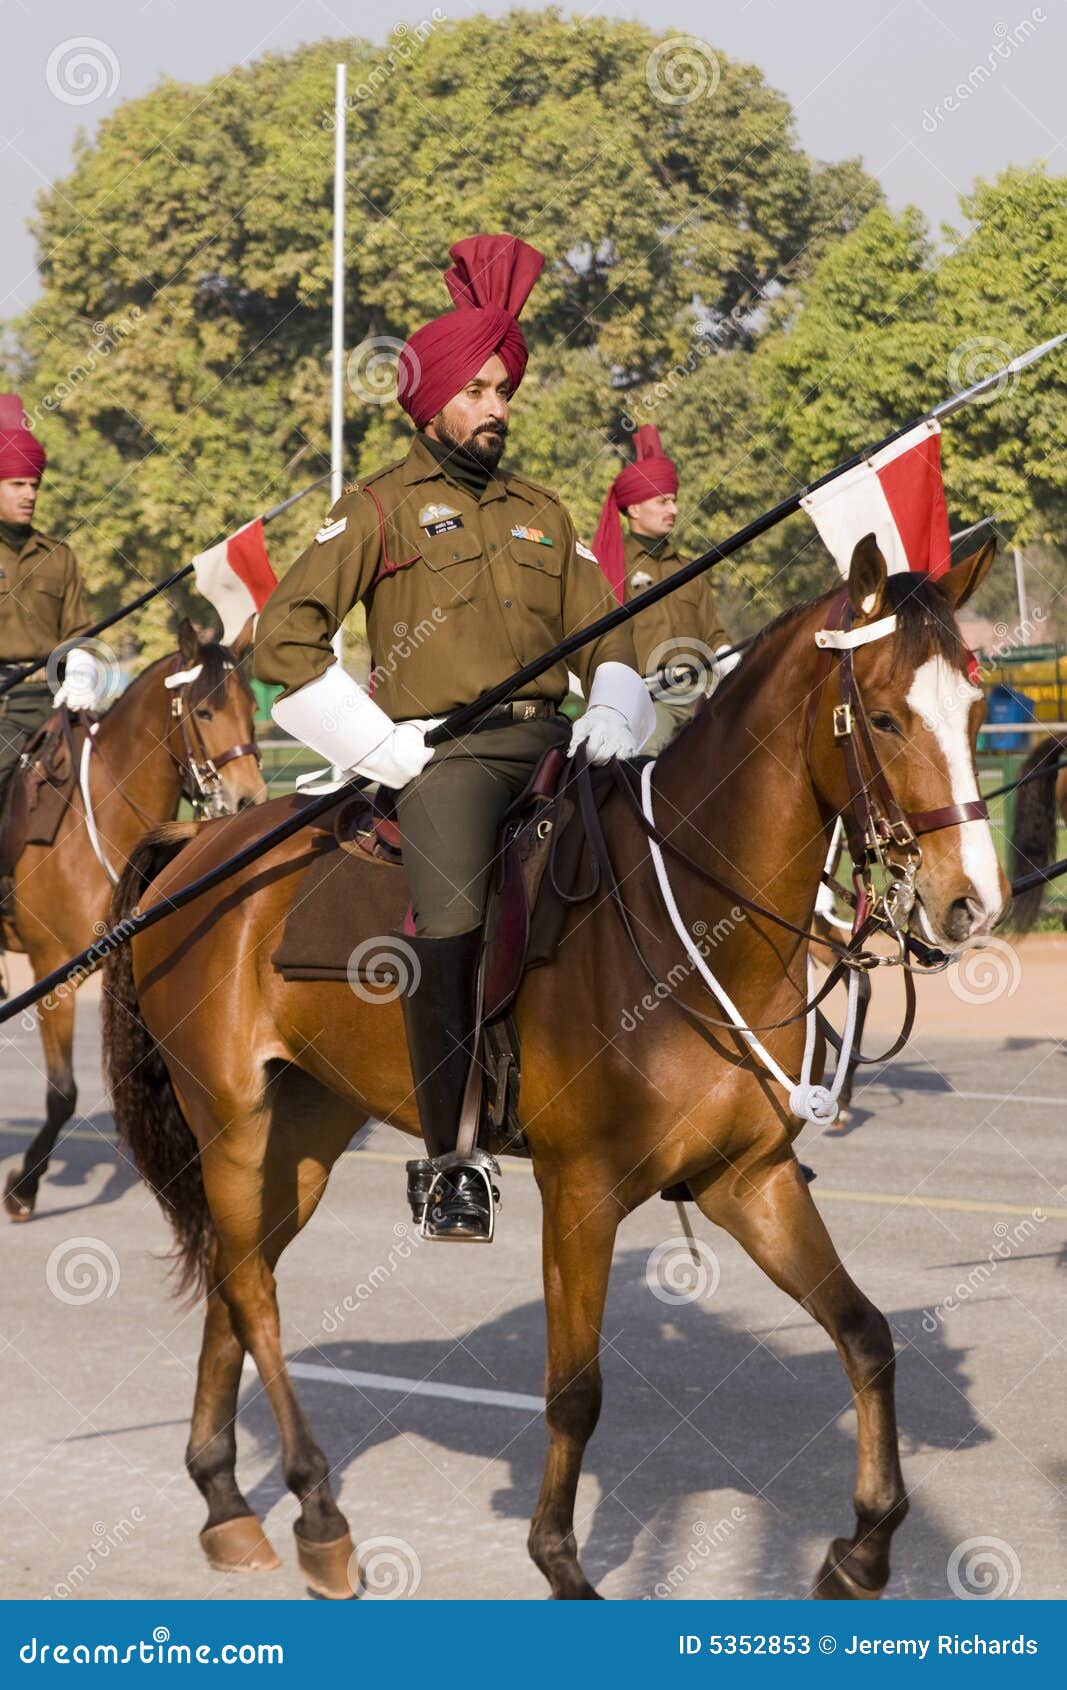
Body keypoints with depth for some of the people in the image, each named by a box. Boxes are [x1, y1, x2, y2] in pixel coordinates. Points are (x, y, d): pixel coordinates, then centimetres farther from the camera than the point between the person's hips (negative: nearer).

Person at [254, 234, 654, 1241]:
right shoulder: (381, 509, 7)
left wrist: (610, 719, 1)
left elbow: (606, 638, 24)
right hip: (443, 751, -5)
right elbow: (283, 638, -1)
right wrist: (390, 752, -6)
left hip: (553, 744, 5)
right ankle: (448, 1160, -15)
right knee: (454, 919, -26)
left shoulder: (541, 514, 24)